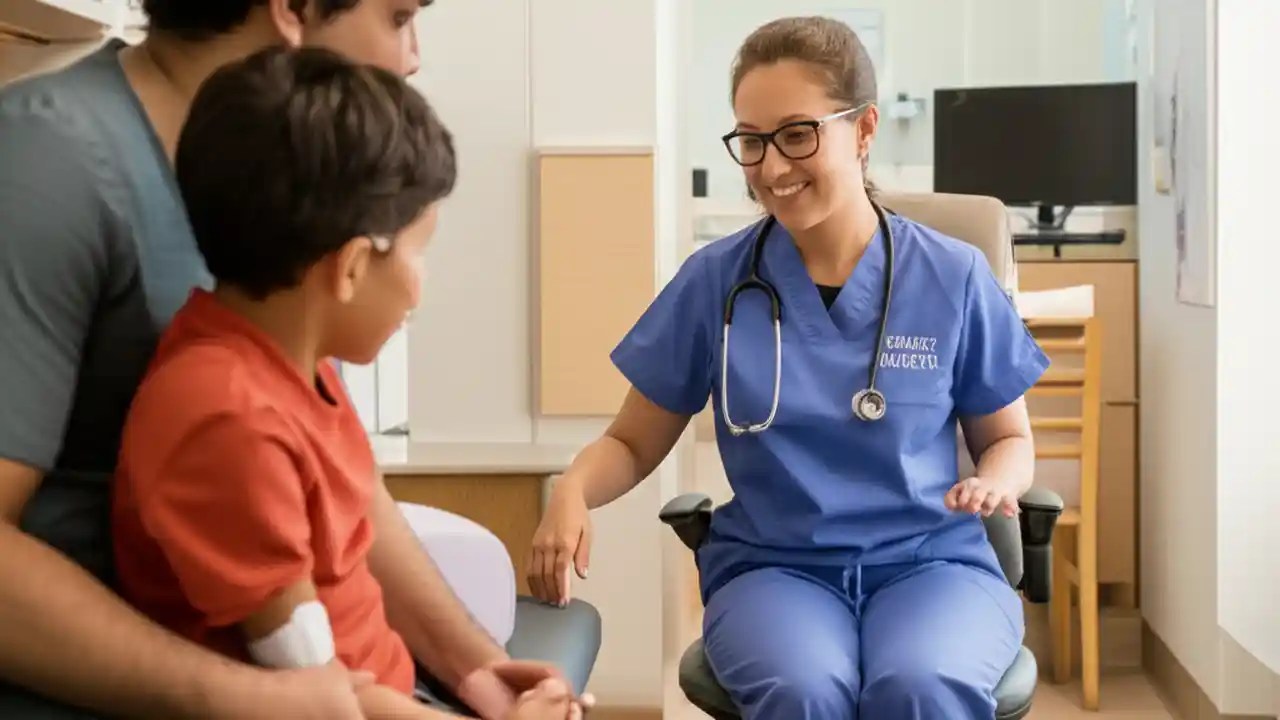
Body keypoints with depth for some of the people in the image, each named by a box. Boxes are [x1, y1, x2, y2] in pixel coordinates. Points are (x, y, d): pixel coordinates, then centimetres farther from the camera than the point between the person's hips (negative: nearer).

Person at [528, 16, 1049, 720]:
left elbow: (1007, 438, 13)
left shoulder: (953, 277, 1)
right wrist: (572, 491, -14)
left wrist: (994, 485, -11)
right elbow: (633, 442, 8)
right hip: (772, 566, 0)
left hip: (932, 561, 0)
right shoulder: (713, 280, 1)